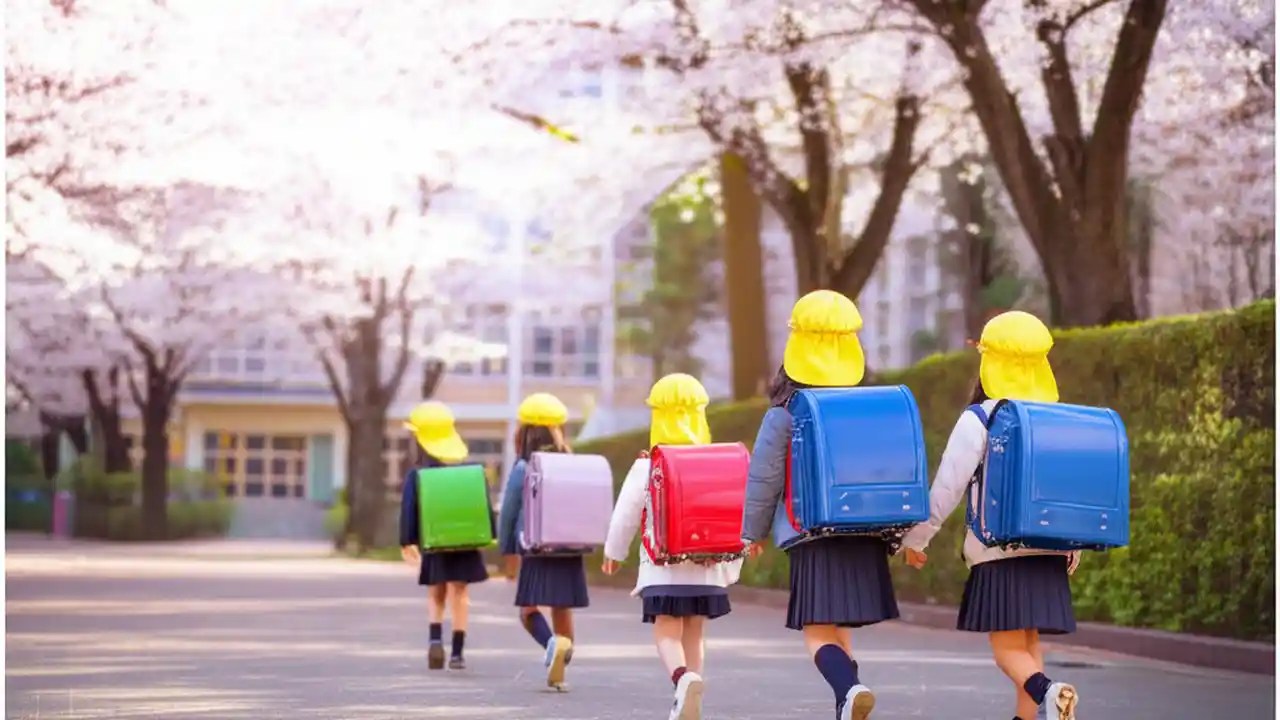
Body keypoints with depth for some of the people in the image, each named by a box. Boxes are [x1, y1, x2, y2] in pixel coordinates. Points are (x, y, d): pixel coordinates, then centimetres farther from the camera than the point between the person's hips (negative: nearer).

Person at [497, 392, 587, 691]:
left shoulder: (522, 469, -6)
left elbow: (508, 513, -1)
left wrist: (507, 549, 11)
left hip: (536, 551, -3)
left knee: (529, 610, 3)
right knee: (563, 610, 11)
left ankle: (553, 644, -25)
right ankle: (558, 672, 14)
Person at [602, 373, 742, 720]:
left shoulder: (647, 466, -7)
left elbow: (625, 514, 0)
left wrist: (614, 552, 18)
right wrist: (732, 567, 13)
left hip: (663, 568, -3)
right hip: (708, 566, 3)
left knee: (667, 631, -3)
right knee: (695, 632, 14)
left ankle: (683, 678, -33)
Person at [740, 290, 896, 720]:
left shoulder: (785, 414, -6)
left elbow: (764, 478, -2)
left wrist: (753, 532, 12)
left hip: (812, 536, -4)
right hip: (866, 533, 4)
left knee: (819, 632, -6)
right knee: (839, 628, 17)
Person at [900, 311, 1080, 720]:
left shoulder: (979, 419, -8)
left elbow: (947, 486, -9)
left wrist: (916, 537, 1)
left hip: (998, 552, -5)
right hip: (1049, 552, 5)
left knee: (1008, 647, -4)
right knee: (1029, 643, 15)